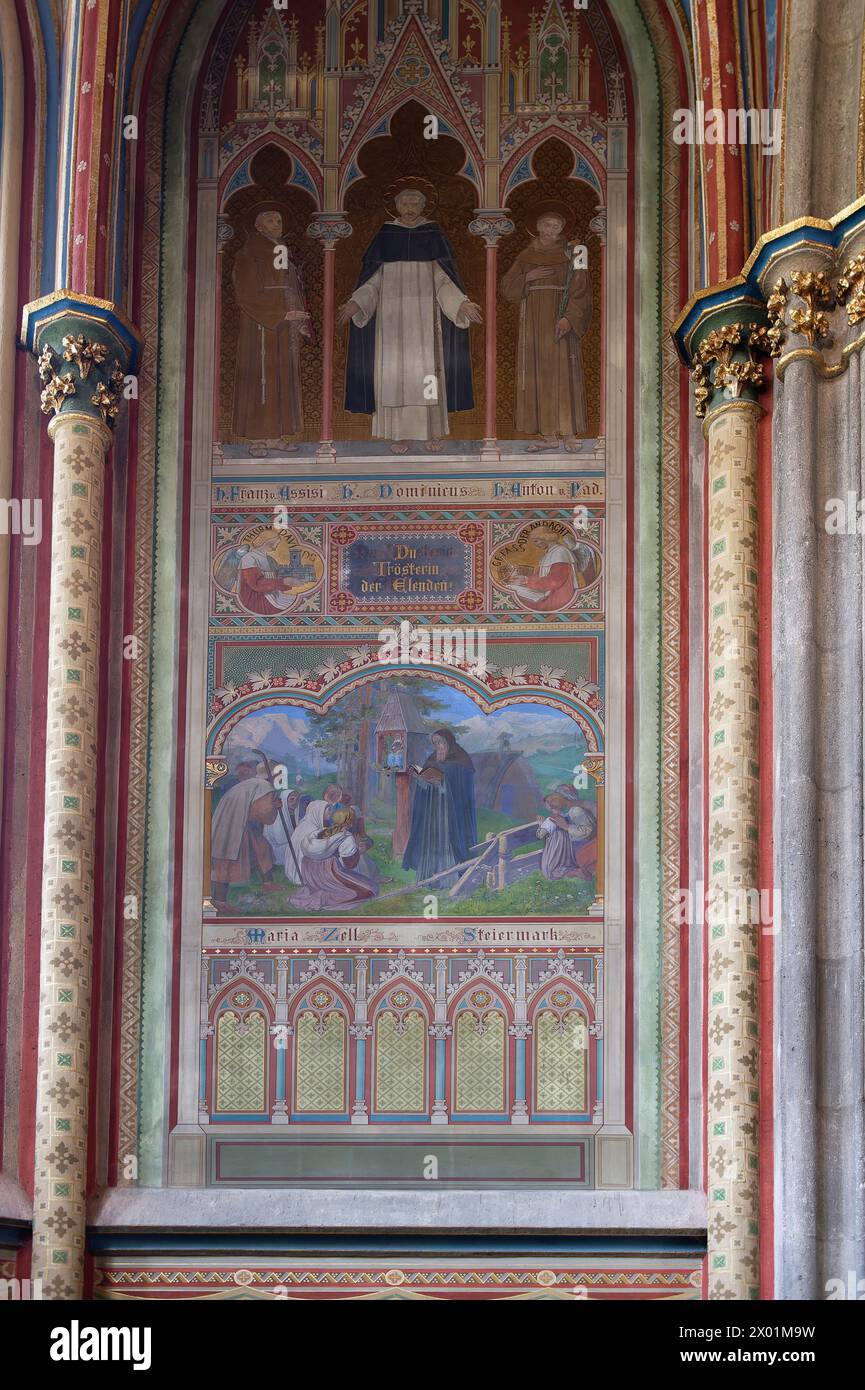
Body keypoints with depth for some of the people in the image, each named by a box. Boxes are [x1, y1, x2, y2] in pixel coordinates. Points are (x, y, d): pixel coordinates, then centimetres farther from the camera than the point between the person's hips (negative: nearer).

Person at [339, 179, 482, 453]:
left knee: (427, 366, -4)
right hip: (392, 312, 1)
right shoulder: (386, 235, 8)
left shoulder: (433, 234, 5)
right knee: (394, 368, -4)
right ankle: (400, 433, -1)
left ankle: (433, 430, 3)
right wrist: (356, 303, -6)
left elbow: (443, 277, 3)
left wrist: (461, 302, -11)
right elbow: (374, 279, 8)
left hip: (424, 312, -1)